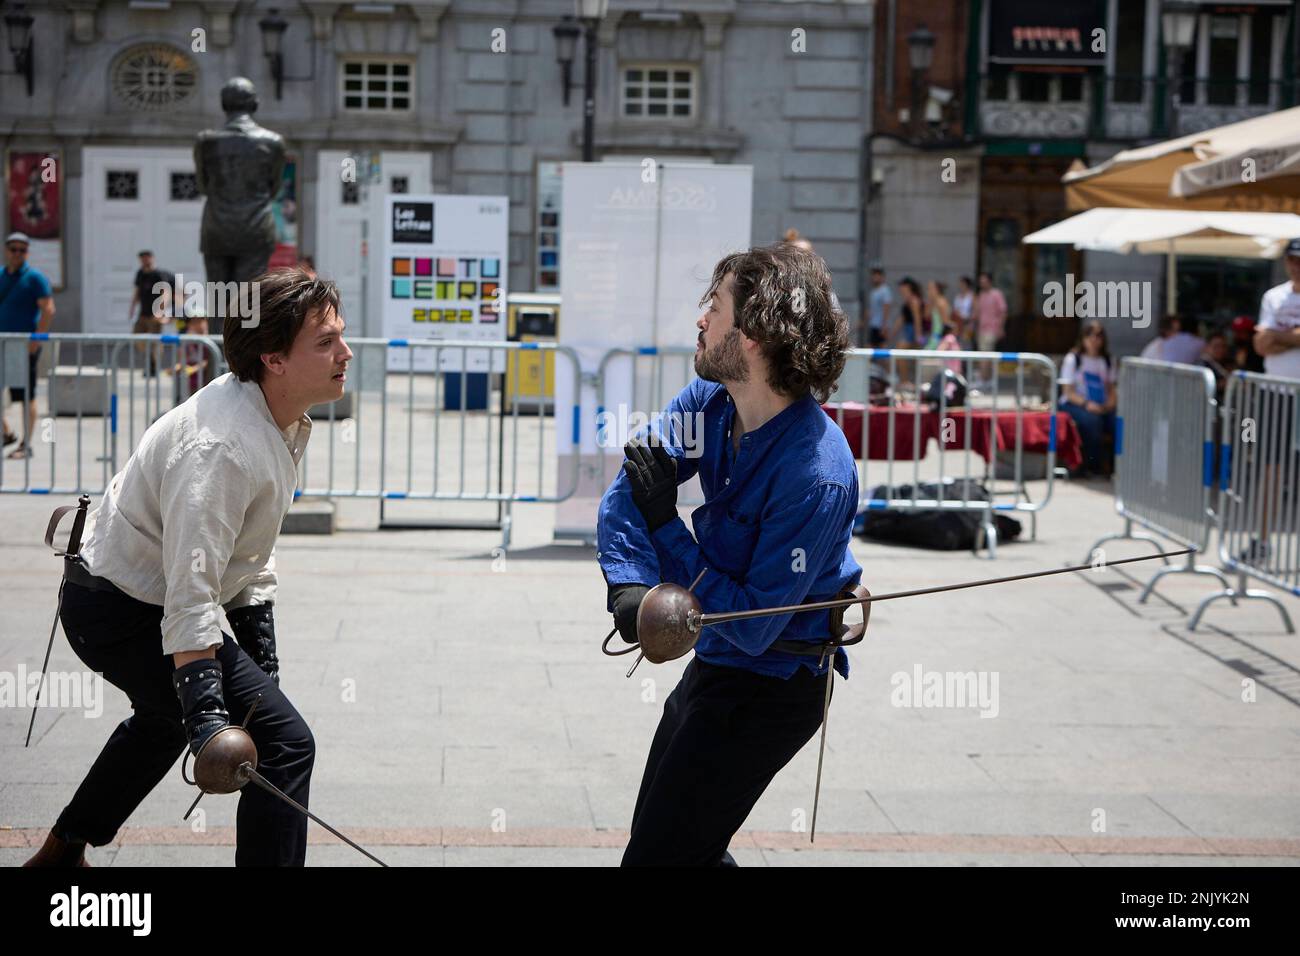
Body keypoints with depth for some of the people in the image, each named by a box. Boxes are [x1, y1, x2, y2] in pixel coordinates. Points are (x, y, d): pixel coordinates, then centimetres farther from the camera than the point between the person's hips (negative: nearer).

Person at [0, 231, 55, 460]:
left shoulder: (34, 277, -5)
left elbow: (48, 310, -11)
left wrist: (35, 341, -18)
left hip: (23, 345, -6)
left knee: (27, 396, -1)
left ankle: (26, 445, 6)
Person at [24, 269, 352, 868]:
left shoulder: (283, 422, 1)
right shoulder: (219, 445, -30)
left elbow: (248, 550, 14)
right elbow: (191, 596, -35)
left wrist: (259, 652, 15)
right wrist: (207, 713, -39)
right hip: (125, 611, -11)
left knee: (166, 718, 36)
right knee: (285, 744, -15)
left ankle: (64, 850, 54)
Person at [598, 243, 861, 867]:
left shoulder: (817, 476, -32)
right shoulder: (708, 400, -9)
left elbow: (754, 628, -27)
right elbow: (623, 499, -9)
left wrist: (664, 523, -25)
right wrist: (630, 586, -29)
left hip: (770, 690, -8)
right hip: (713, 663, 8)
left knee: (658, 856, -5)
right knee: (655, 832, 24)